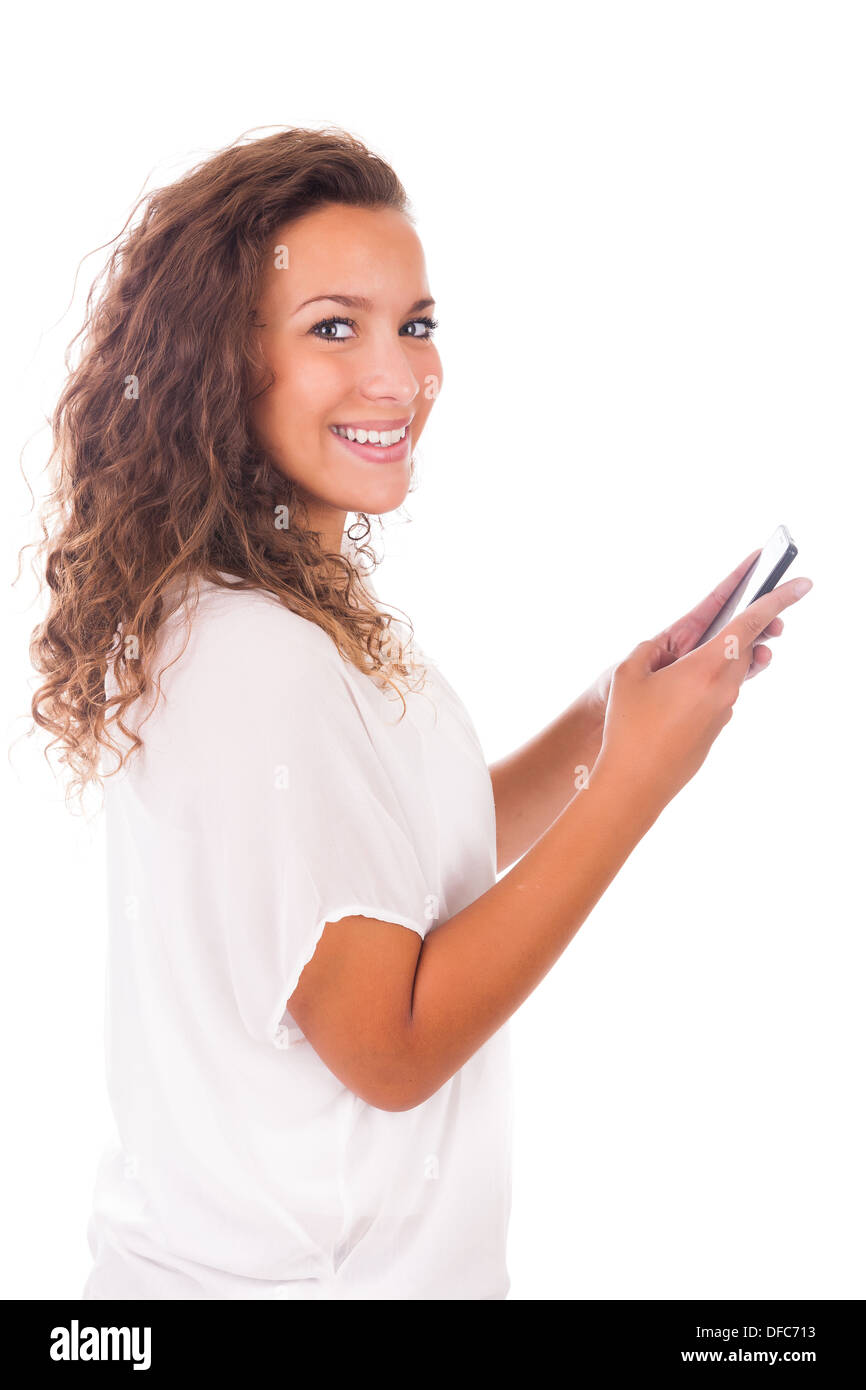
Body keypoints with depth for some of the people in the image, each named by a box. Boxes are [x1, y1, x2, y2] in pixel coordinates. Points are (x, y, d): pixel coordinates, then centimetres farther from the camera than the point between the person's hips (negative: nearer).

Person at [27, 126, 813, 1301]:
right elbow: (394, 1047, -23)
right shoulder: (259, 662, -26)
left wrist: (606, 714, -3)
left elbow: (420, 864, 8)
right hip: (300, 1270, -9)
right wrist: (639, 774, -23)